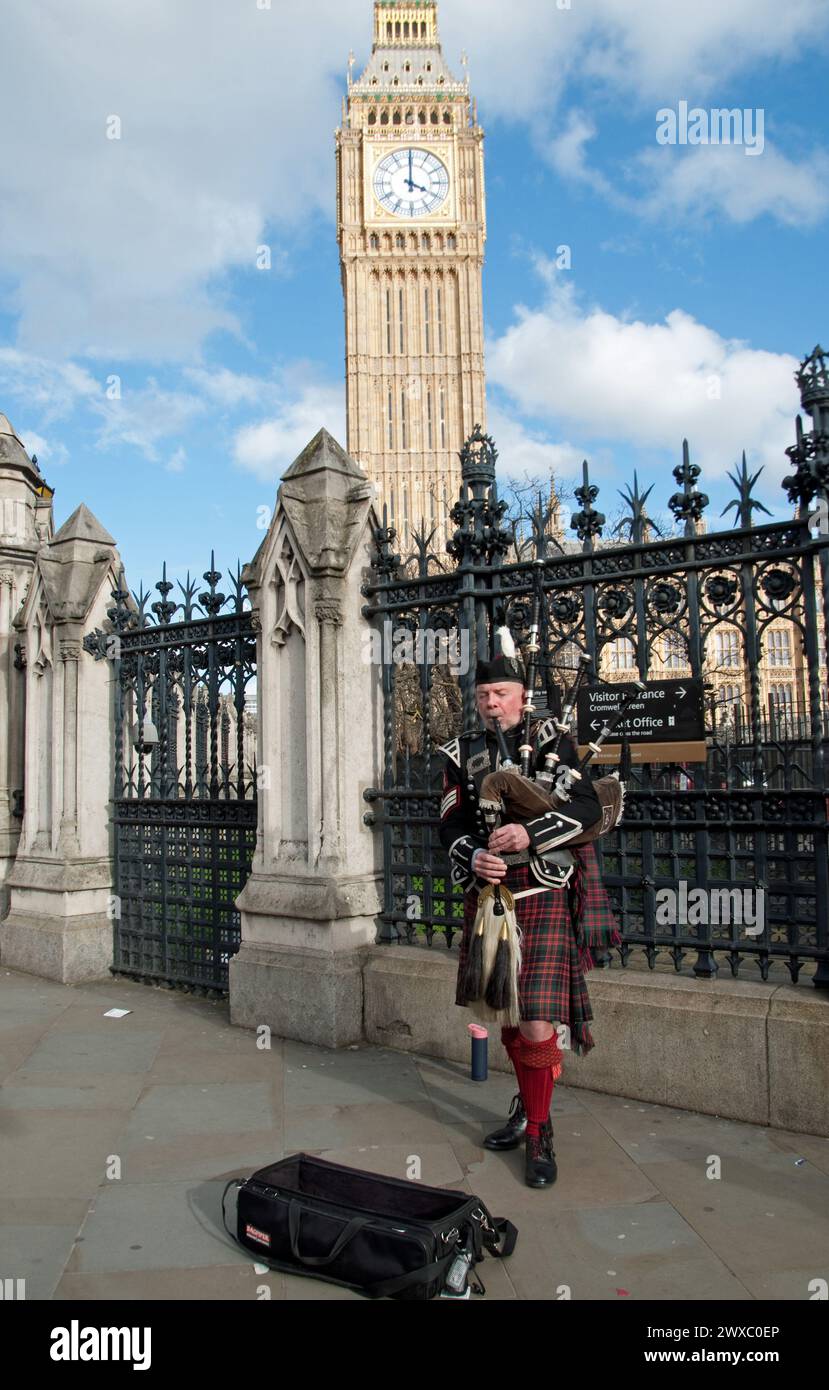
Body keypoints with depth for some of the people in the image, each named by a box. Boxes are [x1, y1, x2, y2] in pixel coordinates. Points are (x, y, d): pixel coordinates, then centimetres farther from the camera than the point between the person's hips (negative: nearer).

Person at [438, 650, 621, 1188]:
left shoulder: (549, 738, -1)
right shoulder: (462, 752, 9)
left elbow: (588, 806, -10)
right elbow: (451, 823, 5)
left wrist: (530, 833, -24)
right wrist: (474, 856, -16)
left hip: (543, 891, -4)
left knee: (537, 1018, -8)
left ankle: (539, 1134, 8)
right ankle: (527, 1106, 36)